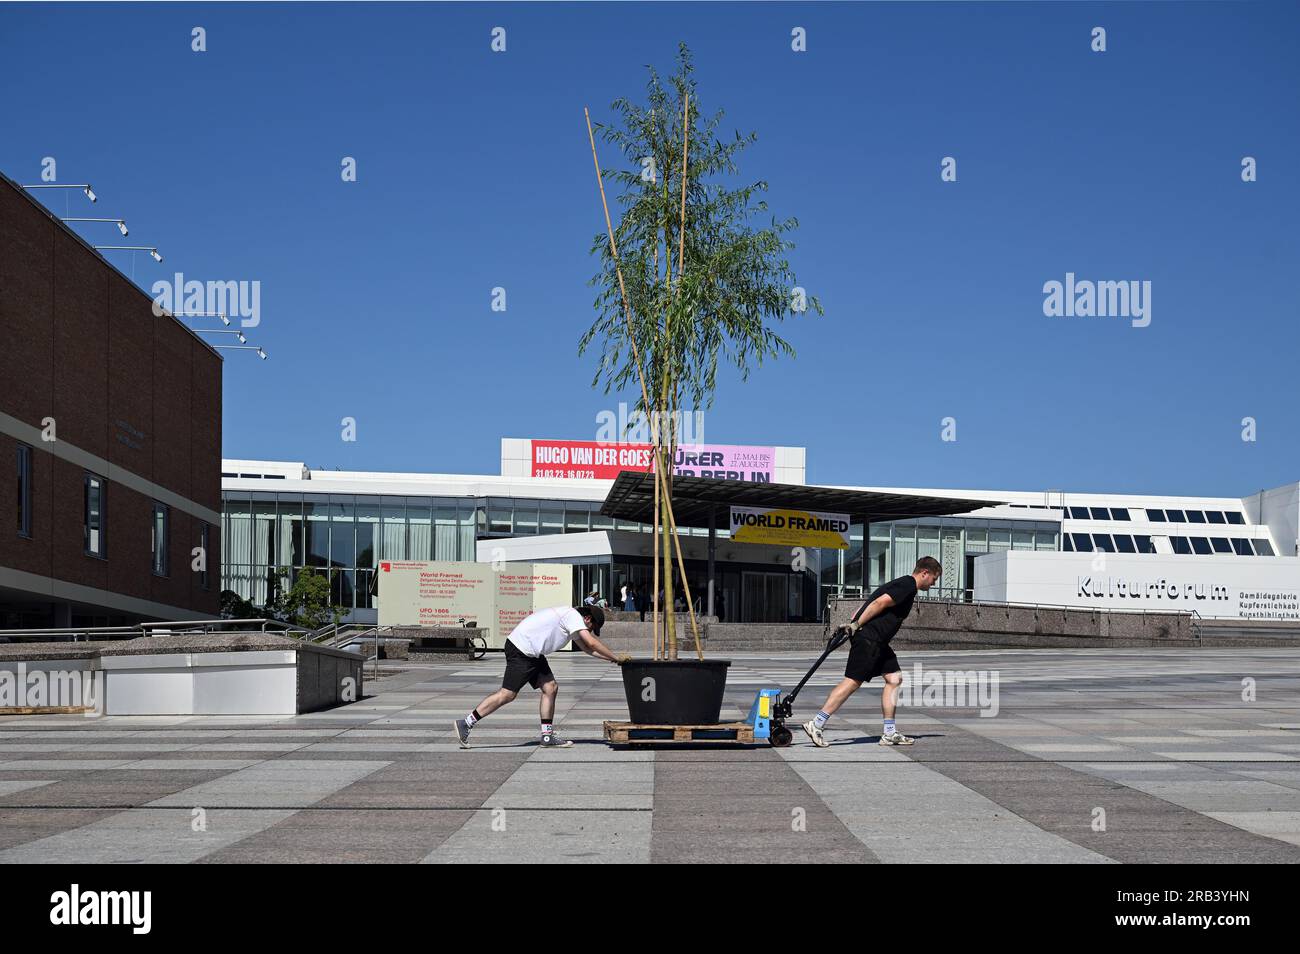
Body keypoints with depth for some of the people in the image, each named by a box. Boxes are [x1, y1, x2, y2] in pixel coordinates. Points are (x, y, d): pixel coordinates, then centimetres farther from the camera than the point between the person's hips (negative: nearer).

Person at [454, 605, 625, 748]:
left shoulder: (572, 621, 18)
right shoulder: (573, 615, -12)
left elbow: (587, 648, 26)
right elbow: (592, 642, -19)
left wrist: (610, 657, 16)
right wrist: (616, 658, -12)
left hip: (532, 653, 10)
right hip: (520, 650, -10)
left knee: (550, 688, 5)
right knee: (507, 694, -9)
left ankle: (547, 736, 8)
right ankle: (465, 724, -2)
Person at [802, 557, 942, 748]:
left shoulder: (903, 584, 23)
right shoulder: (908, 585, -9)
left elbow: (868, 603, 19)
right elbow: (880, 603, -18)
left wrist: (853, 624, 12)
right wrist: (857, 625, -16)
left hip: (876, 641, 11)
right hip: (869, 638, -11)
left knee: (894, 678, 9)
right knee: (852, 682, -11)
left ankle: (889, 733, 10)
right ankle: (816, 725, -11)